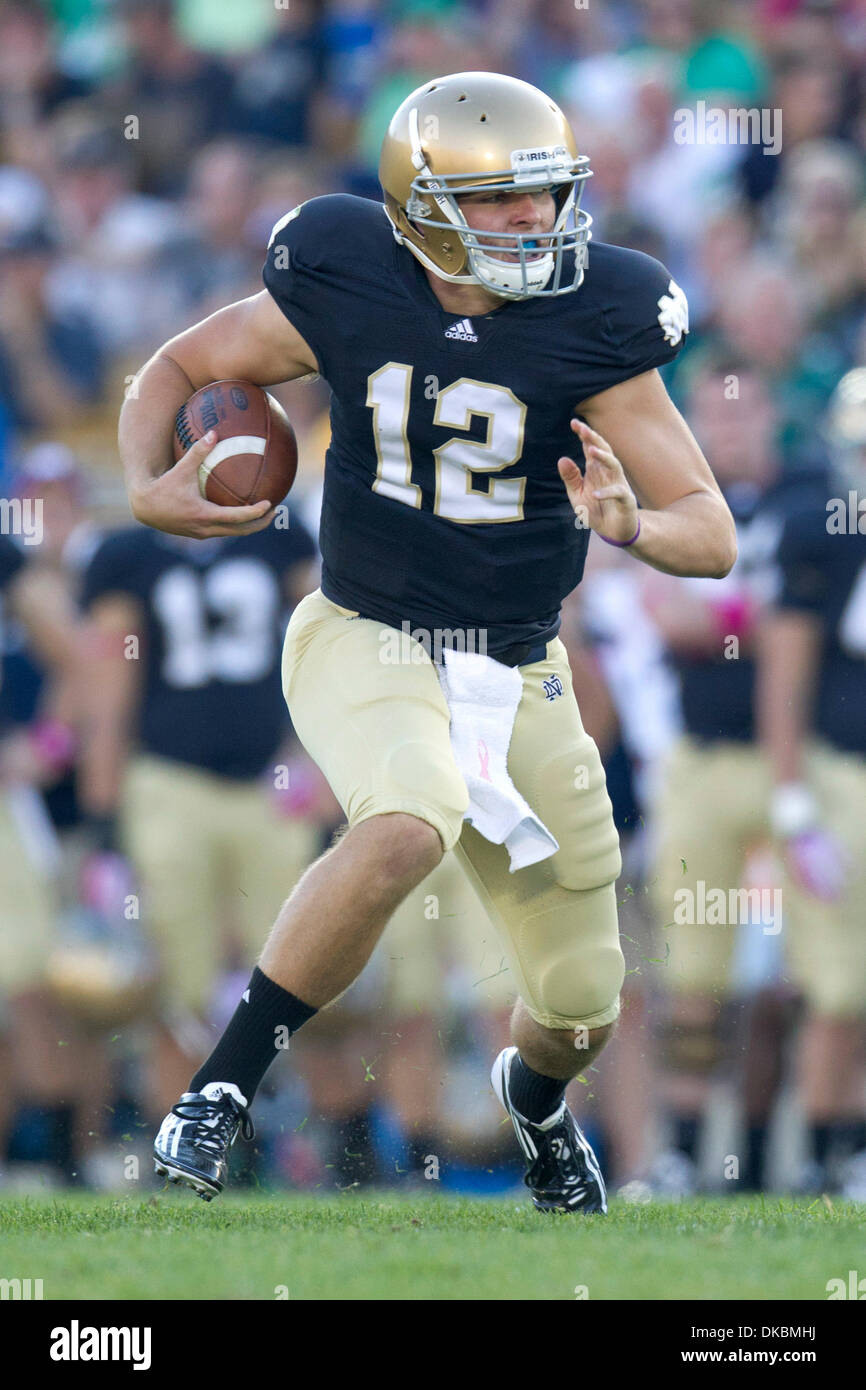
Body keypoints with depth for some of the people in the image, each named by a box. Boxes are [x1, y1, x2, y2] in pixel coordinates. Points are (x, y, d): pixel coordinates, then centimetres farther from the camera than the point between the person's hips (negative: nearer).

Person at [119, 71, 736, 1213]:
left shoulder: (593, 328, -11)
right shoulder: (344, 294, -11)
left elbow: (713, 536, -10)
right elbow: (179, 369, 6)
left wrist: (633, 525, -32)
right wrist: (148, 486, -13)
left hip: (518, 675, 2)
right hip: (365, 640, -2)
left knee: (581, 1011, 9)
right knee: (412, 824, -38)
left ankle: (534, 1096, 49)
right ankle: (223, 1088, -26)